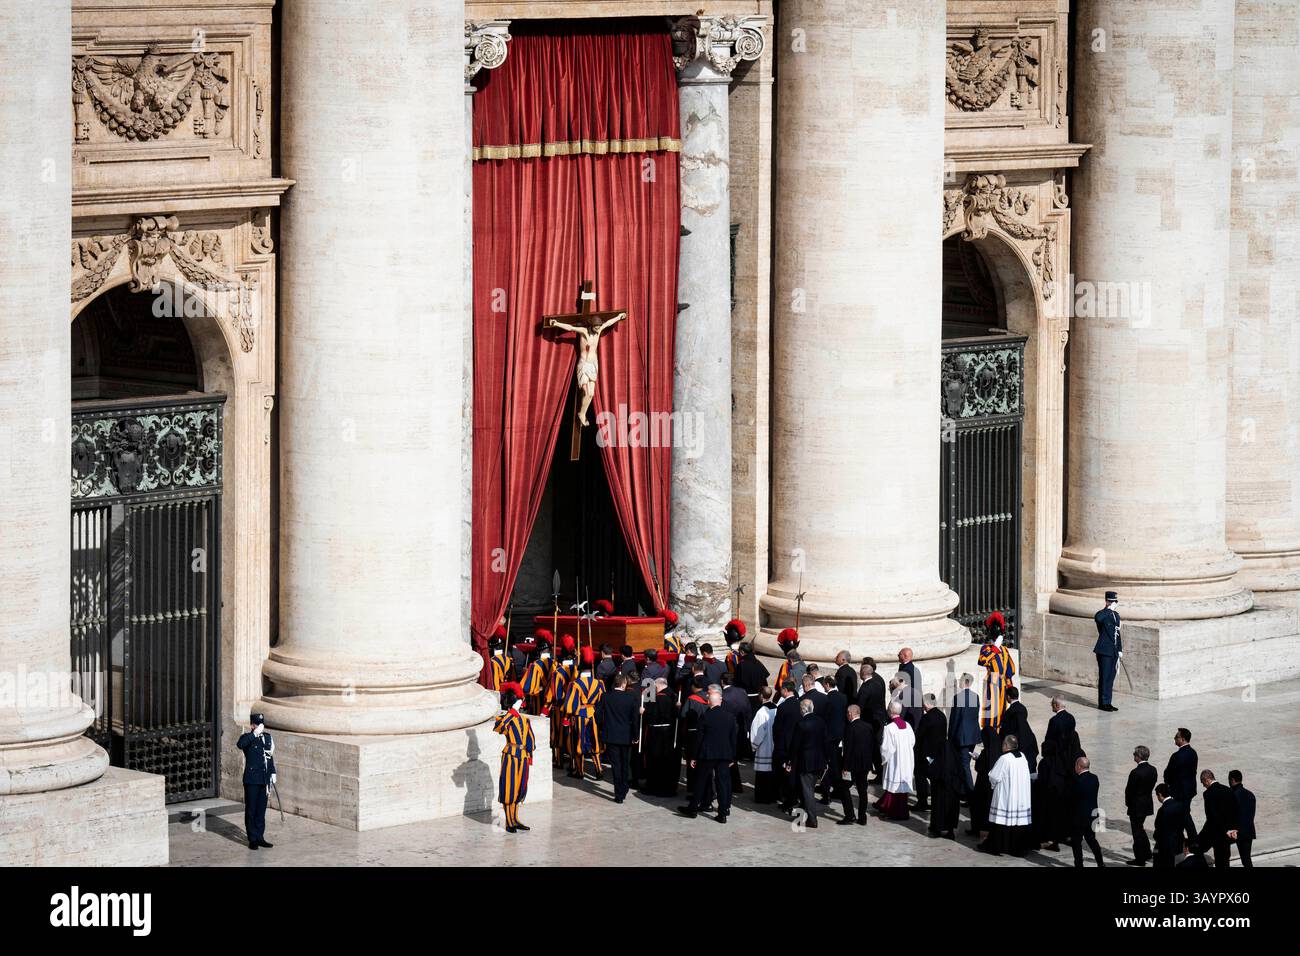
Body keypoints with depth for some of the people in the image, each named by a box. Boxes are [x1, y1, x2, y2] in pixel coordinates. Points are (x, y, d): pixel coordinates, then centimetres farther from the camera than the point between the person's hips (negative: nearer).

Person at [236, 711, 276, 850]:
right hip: (252, 779, -6)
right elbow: (240, 744, -31)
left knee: (261, 809, 10)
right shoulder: (247, 738, -7)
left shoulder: (267, 737, 12)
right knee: (251, 810, 1)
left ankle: (260, 837, 17)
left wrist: (272, 772, 18)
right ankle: (252, 839, 6)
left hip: (264, 779, 6)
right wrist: (255, 734, -27)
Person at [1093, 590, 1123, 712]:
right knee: (1104, 677, -4)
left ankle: (1107, 702, 17)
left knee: (1111, 677, 10)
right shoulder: (1102, 614, -9)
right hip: (1104, 650, -7)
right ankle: (1103, 703, 1)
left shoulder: (1116, 615, 15)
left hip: (1114, 651, 7)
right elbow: (1097, 618, -37)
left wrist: (1120, 650, 18)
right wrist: (1109, 610, -25)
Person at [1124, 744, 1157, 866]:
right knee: (1140, 829, 24)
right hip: (1147, 804, 8)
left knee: (1137, 831, 3)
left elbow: (1129, 790, -16)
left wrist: (1128, 804, 1)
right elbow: (1152, 786, 6)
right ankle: (1147, 854, 31)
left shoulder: (1135, 773, -24)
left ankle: (1140, 859, 10)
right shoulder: (1152, 770, -1)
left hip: (1136, 806, -8)